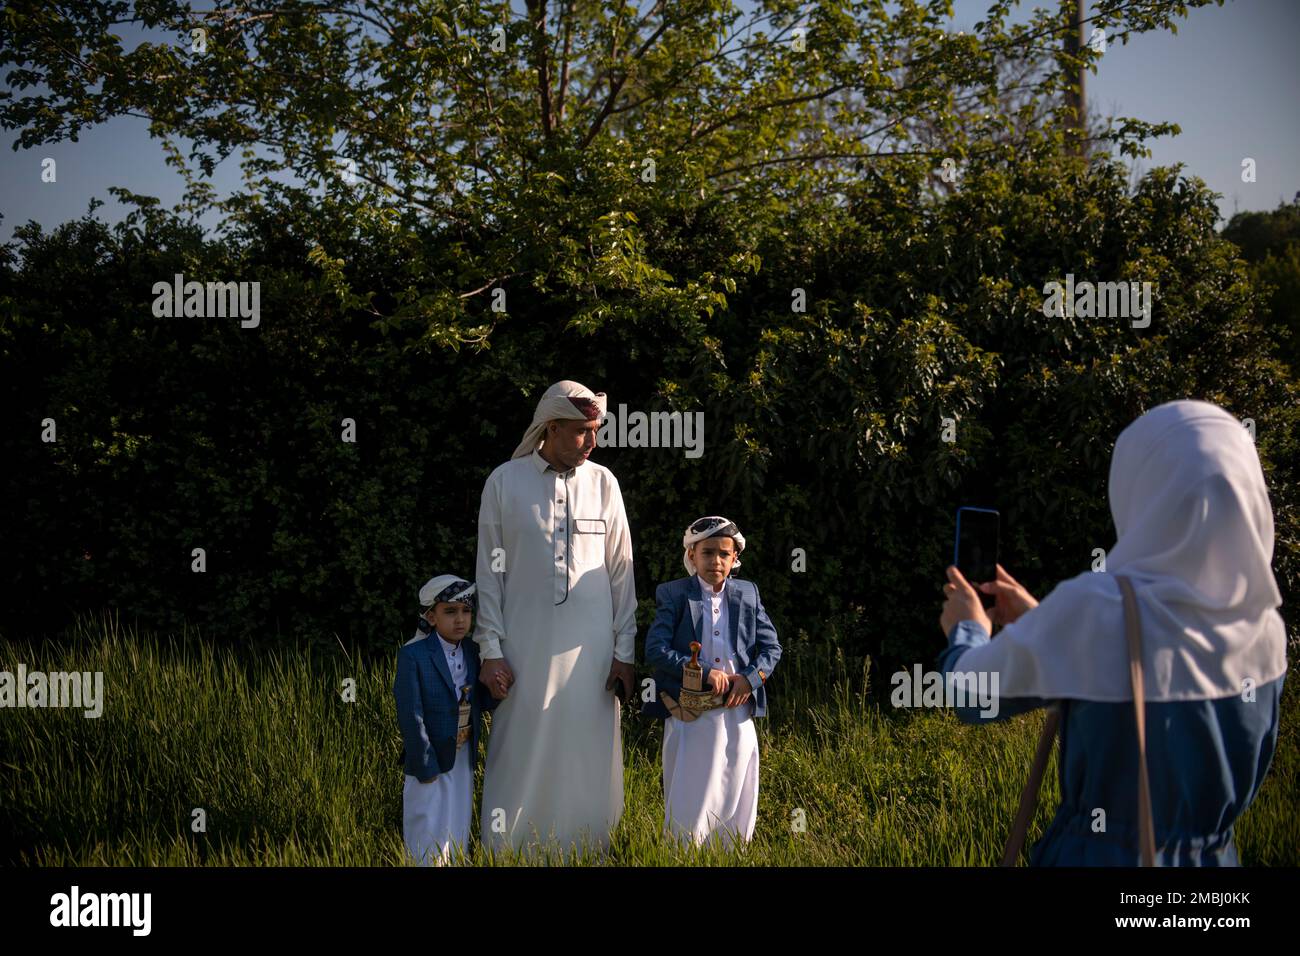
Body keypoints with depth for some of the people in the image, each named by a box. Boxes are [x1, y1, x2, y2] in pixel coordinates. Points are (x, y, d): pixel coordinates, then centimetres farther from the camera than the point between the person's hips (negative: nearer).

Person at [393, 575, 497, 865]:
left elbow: (479, 703, 7)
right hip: (430, 761, -6)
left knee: (457, 841, 15)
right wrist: (425, 768, -17)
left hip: (463, 760, 6)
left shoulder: (472, 653, 2)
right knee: (429, 844, 1)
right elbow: (410, 717, -17)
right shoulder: (412, 656, -16)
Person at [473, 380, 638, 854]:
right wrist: (491, 651, -3)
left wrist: (625, 652, 4)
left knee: (589, 760, 4)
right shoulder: (505, 482, 0)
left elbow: (621, 571, 7)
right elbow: (490, 572, 2)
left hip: (590, 651, 2)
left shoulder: (602, 482, 5)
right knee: (521, 760, 0)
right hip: (525, 650, -2)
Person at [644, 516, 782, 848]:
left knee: (737, 807, 8)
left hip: (737, 714, 3)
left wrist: (749, 678, -10)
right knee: (688, 810, -1)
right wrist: (705, 673, -19)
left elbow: (771, 647, 9)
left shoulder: (748, 594, 10)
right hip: (690, 717, -3)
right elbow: (656, 649, -10)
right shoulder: (672, 594, 0)